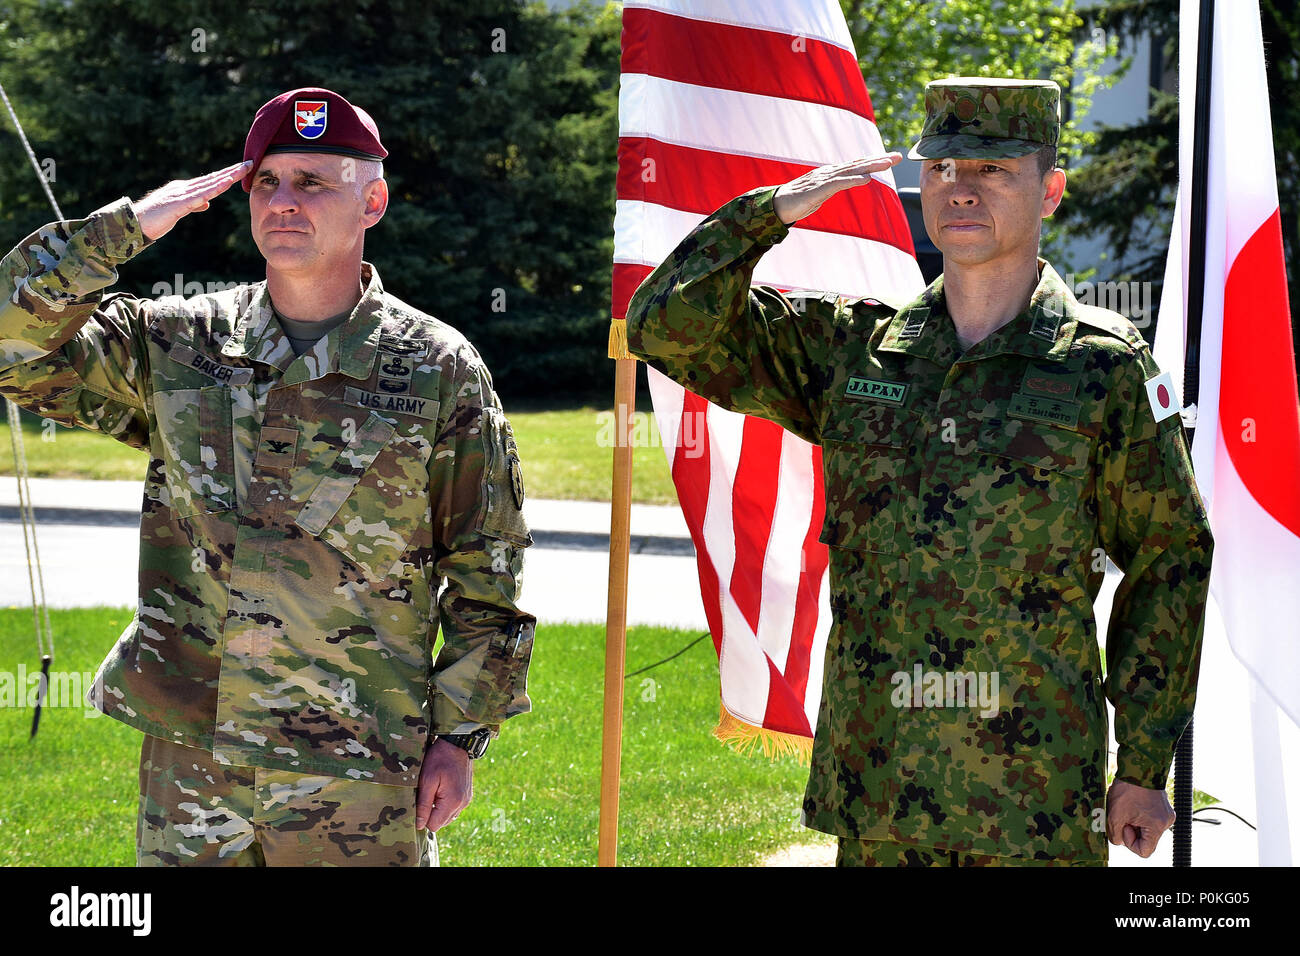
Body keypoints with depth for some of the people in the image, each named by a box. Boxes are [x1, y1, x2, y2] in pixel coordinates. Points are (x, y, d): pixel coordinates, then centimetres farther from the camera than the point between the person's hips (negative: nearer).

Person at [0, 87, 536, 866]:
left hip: (359, 769, -2)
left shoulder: (439, 371, 0)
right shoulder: (175, 344, 6)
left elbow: (486, 578, 4)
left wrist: (460, 736, 0)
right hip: (188, 759, 3)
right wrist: (127, 227, -7)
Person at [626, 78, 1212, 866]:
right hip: (876, 786, 3)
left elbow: (1169, 564, 2)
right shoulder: (853, 349, 8)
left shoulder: (1106, 367, -1)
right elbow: (666, 326, 6)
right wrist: (773, 211, -6)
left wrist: (1145, 768, -1)